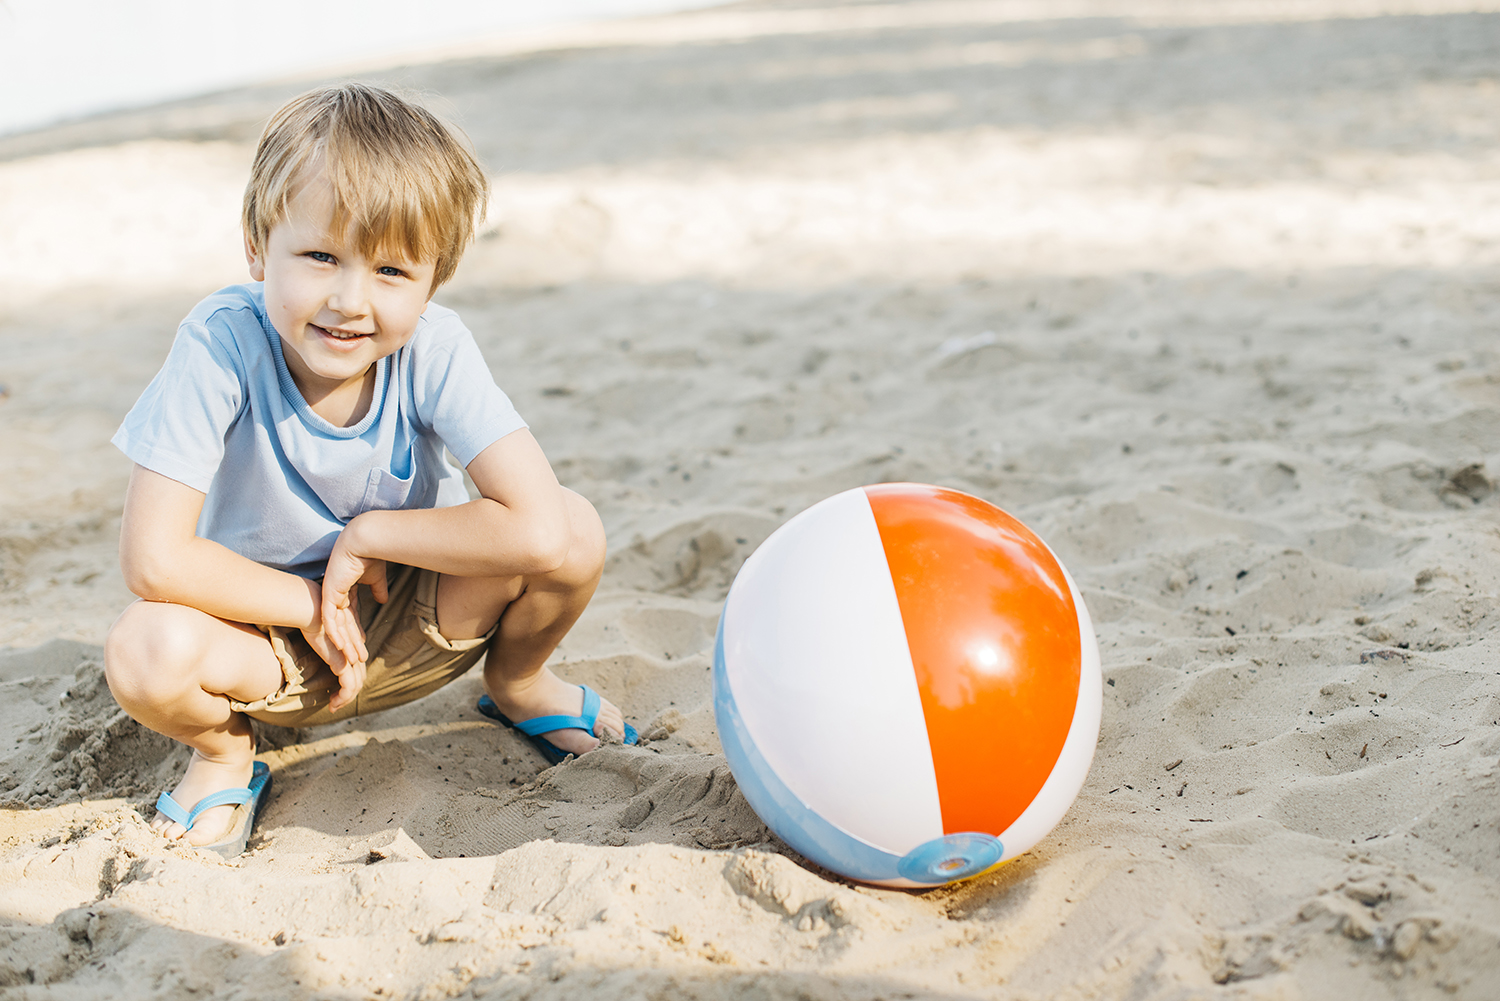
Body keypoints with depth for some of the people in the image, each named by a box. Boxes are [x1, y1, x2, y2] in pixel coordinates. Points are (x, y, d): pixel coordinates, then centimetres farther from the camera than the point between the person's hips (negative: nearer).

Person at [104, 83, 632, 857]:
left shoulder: (433, 347, -23)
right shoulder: (221, 342, -26)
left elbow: (539, 528, -33)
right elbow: (154, 559, -28)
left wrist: (365, 537, -25)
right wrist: (312, 605, -19)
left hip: (415, 621, 1)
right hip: (270, 637, -1)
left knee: (575, 532, -24)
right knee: (146, 653, -34)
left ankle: (515, 684, 10)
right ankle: (224, 754, 4)